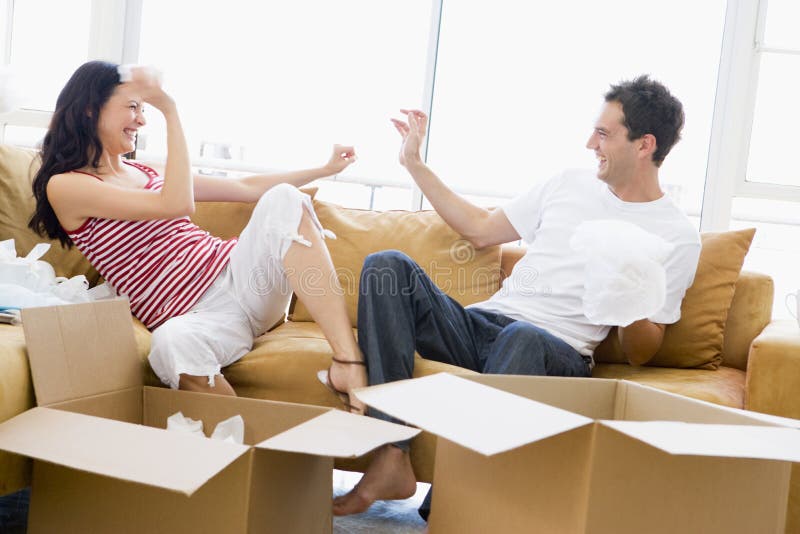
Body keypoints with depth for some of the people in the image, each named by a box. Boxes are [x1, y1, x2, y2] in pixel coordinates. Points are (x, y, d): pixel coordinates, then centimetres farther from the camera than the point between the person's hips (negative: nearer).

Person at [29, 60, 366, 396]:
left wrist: (324, 169, 26)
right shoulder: (64, 186, -2)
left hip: (236, 276, 7)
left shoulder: (145, 172, 19)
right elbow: (176, 205, -16)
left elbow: (245, 189, 25)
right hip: (197, 316, -7)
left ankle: (350, 360, -32)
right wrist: (170, 112, -13)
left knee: (283, 198, -22)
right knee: (172, 341, -43)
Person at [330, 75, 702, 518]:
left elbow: (640, 353, 3)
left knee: (523, 337, -42)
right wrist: (414, 163, 26)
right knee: (387, 265, -19)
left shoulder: (677, 237, 4)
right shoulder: (570, 184, 19)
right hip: (481, 324, 6)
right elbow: (481, 230, 25)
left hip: (559, 352, -5)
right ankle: (392, 460, -30)